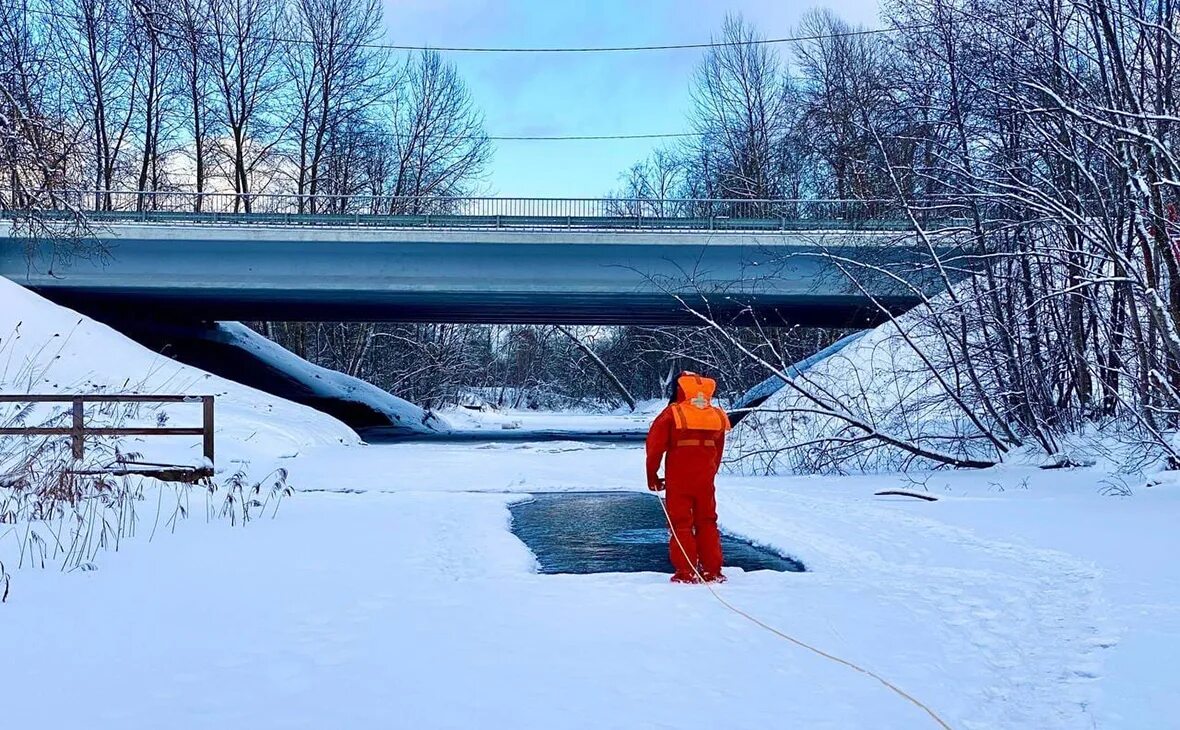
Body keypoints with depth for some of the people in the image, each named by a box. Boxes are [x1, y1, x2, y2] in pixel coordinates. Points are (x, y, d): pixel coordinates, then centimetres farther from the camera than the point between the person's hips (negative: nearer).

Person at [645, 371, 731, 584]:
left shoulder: (672, 414, -9)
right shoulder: (717, 416, 5)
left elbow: (655, 446, -7)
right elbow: (719, 450, 13)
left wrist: (652, 475, 3)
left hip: (678, 480, -4)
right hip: (705, 479, 4)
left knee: (681, 524, 4)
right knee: (707, 522, 13)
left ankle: (685, 572, 1)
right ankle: (712, 571, 13)